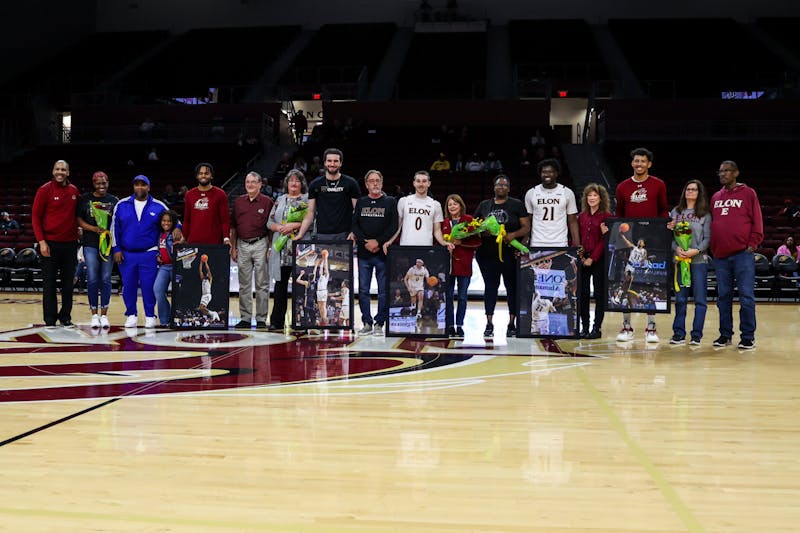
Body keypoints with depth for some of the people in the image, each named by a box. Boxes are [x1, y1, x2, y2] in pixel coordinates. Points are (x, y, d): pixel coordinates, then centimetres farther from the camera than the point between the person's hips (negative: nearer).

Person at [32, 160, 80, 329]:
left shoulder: (74, 191, 7)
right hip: (50, 243, -4)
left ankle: (65, 316, 17)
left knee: (68, 282, 8)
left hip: (70, 243, 4)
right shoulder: (45, 190, -4)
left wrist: (78, 230, 5)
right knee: (49, 283, 2)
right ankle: (50, 319, 8)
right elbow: (36, 216, -5)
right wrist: (41, 241, -12)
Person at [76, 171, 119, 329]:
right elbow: (78, 220, 4)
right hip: (90, 244, -1)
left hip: (108, 244, 1)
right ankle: (94, 315, 6)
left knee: (106, 279, 2)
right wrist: (94, 228, -12)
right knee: (92, 279, -1)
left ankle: (104, 315, 9)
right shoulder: (85, 199, 7)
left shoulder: (114, 201, 9)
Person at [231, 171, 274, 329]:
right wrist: (233, 248, 9)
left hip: (260, 244, -4)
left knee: (262, 284, -1)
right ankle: (245, 318, 13)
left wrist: (271, 248, -8)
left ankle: (261, 319, 5)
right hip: (242, 245, 4)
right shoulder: (238, 202, 11)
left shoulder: (267, 202, 0)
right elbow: (233, 227, 14)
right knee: (244, 285, 7)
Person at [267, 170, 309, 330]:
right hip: (282, 249, 4)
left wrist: (295, 225, -15)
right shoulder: (280, 200, 19)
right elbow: (270, 222, 15)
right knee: (280, 284, 5)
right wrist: (279, 228, -5)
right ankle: (276, 322, 8)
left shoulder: (308, 199, 5)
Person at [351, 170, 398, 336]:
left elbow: (394, 227, -3)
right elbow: (355, 225, 6)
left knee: (384, 290, -1)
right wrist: (365, 242, -9)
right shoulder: (361, 202, 13)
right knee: (363, 290, 3)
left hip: (383, 253, -2)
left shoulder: (390, 202, 5)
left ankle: (379, 323, 6)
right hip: (363, 254, 2)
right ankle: (367, 323, 10)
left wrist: (378, 242, -12)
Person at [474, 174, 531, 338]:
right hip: (487, 253, 2)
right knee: (490, 286, 3)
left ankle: (512, 323, 6)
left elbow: (526, 227, 1)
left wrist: (514, 234, -18)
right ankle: (489, 324, 6)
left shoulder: (517, 205, 7)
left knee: (512, 286, 0)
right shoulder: (484, 205, 15)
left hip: (511, 253, -2)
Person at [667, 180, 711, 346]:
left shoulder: (705, 214, 5)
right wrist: (676, 248, -11)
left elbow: (707, 238, 0)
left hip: (699, 260, -2)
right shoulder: (676, 212, 11)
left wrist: (697, 250, -15)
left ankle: (696, 335, 2)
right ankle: (679, 333, 11)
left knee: (700, 299, -2)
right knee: (680, 298, 5)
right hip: (679, 259, 2)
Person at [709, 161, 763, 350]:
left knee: (746, 296, -4)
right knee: (723, 296, 9)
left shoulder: (748, 193, 2)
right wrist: (712, 247, 10)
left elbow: (757, 221, -1)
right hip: (720, 255, 5)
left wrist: (752, 244, -8)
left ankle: (747, 337, 2)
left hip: (742, 254, -5)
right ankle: (725, 335, 16)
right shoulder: (716, 197, 15)